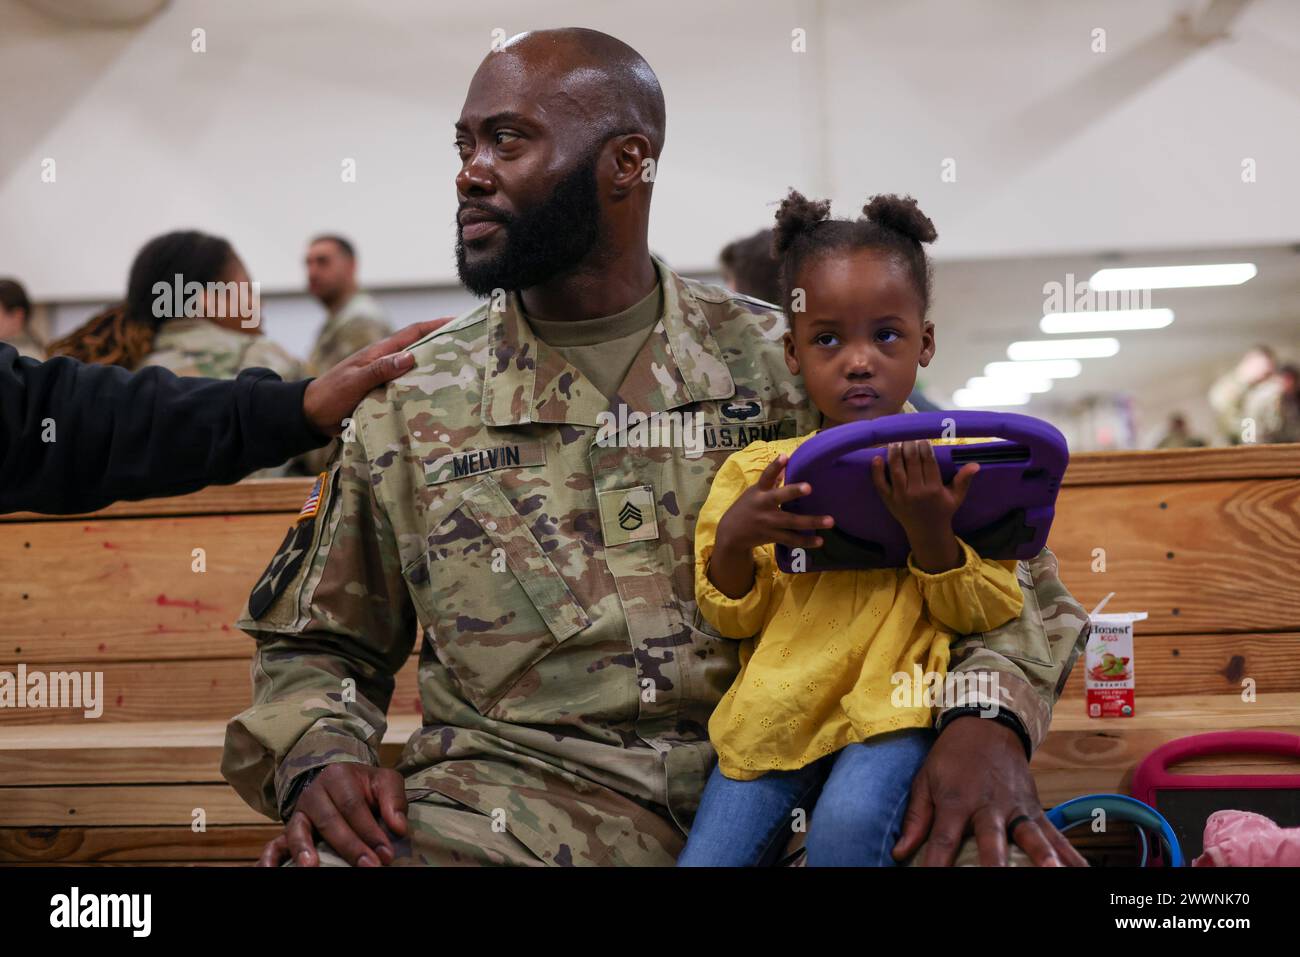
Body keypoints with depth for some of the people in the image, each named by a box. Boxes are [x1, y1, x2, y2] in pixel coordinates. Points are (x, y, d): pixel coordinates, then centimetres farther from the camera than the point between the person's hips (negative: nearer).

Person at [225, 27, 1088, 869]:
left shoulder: (783, 367, 5)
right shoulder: (408, 402, 8)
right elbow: (315, 647, 15)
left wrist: (991, 719, -14)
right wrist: (318, 758, -9)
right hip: (521, 792, 1)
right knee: (325, 853, -31)